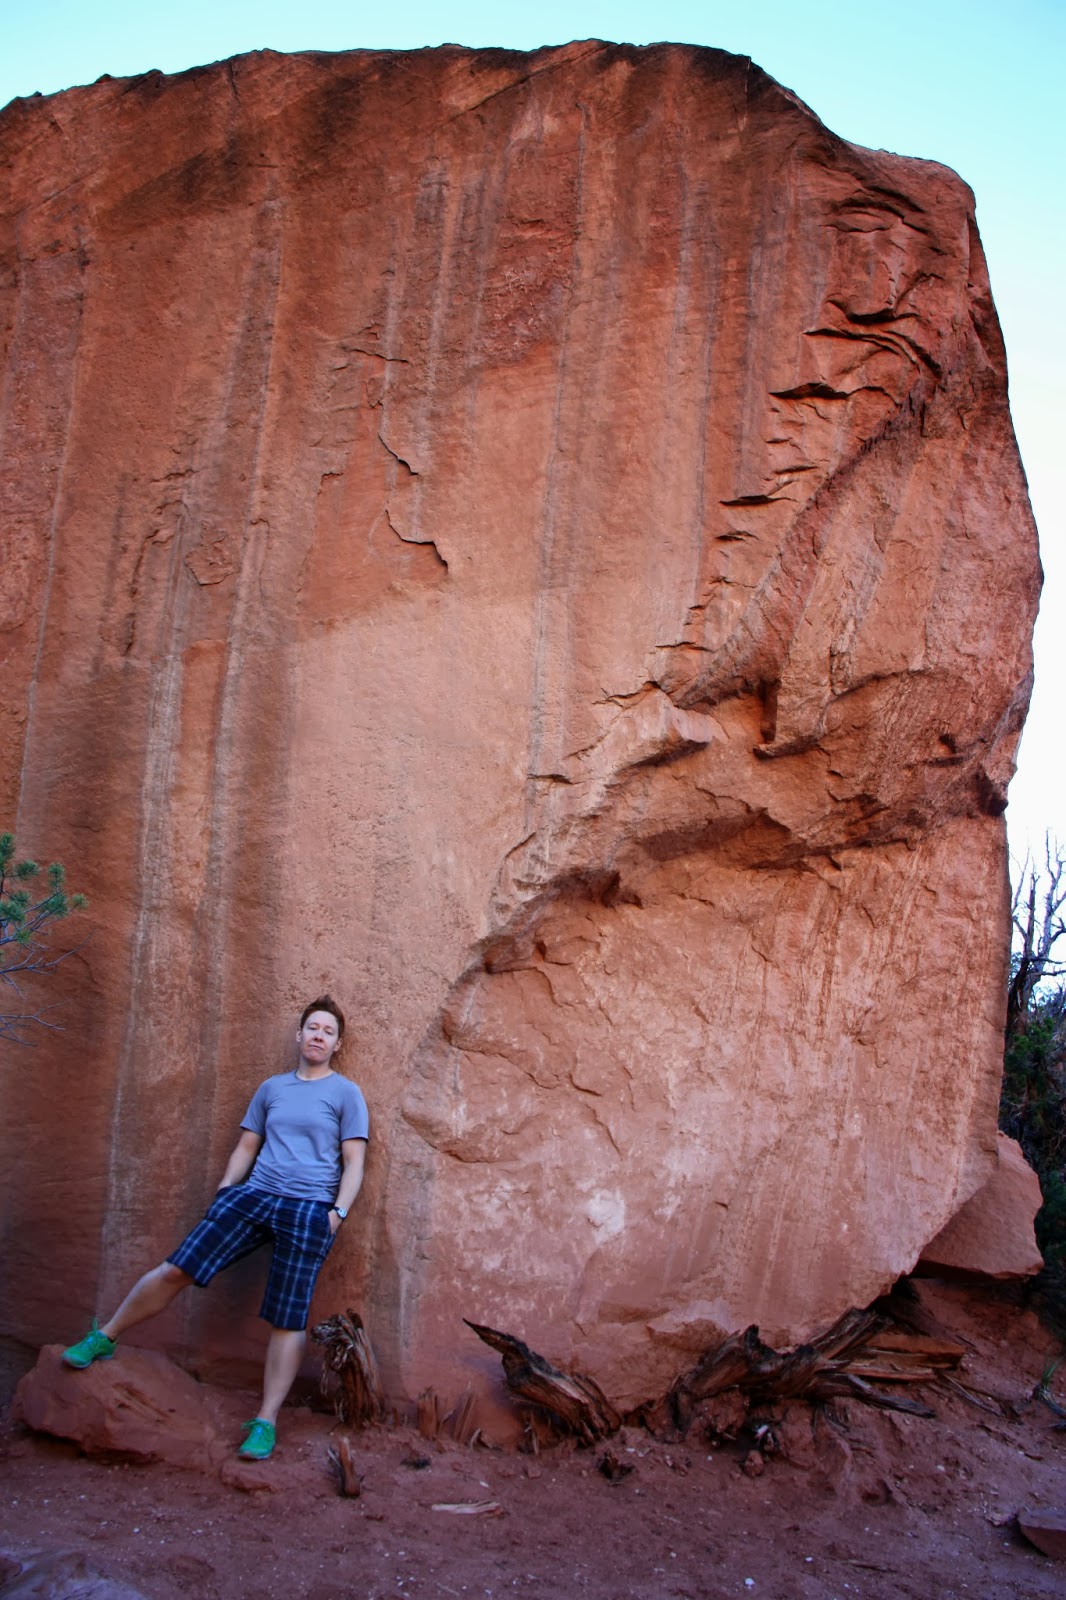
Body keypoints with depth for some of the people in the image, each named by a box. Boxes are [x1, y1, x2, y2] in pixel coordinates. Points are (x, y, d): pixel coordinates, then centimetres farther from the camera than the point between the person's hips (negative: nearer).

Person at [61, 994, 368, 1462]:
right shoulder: (272, 1088, 16)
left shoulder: (346, 1093, 4)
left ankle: (265, 1422, 7)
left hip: (309, 1211, -3)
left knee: (288, 1318, -3)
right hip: (251, 1196, 4)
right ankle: (103, 1338, 16)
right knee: (178, 1268, -3)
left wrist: (338, 1211, -11)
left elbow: (353, 1162, 0)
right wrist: (224, 1191, 8)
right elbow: (246, 1146, 19)